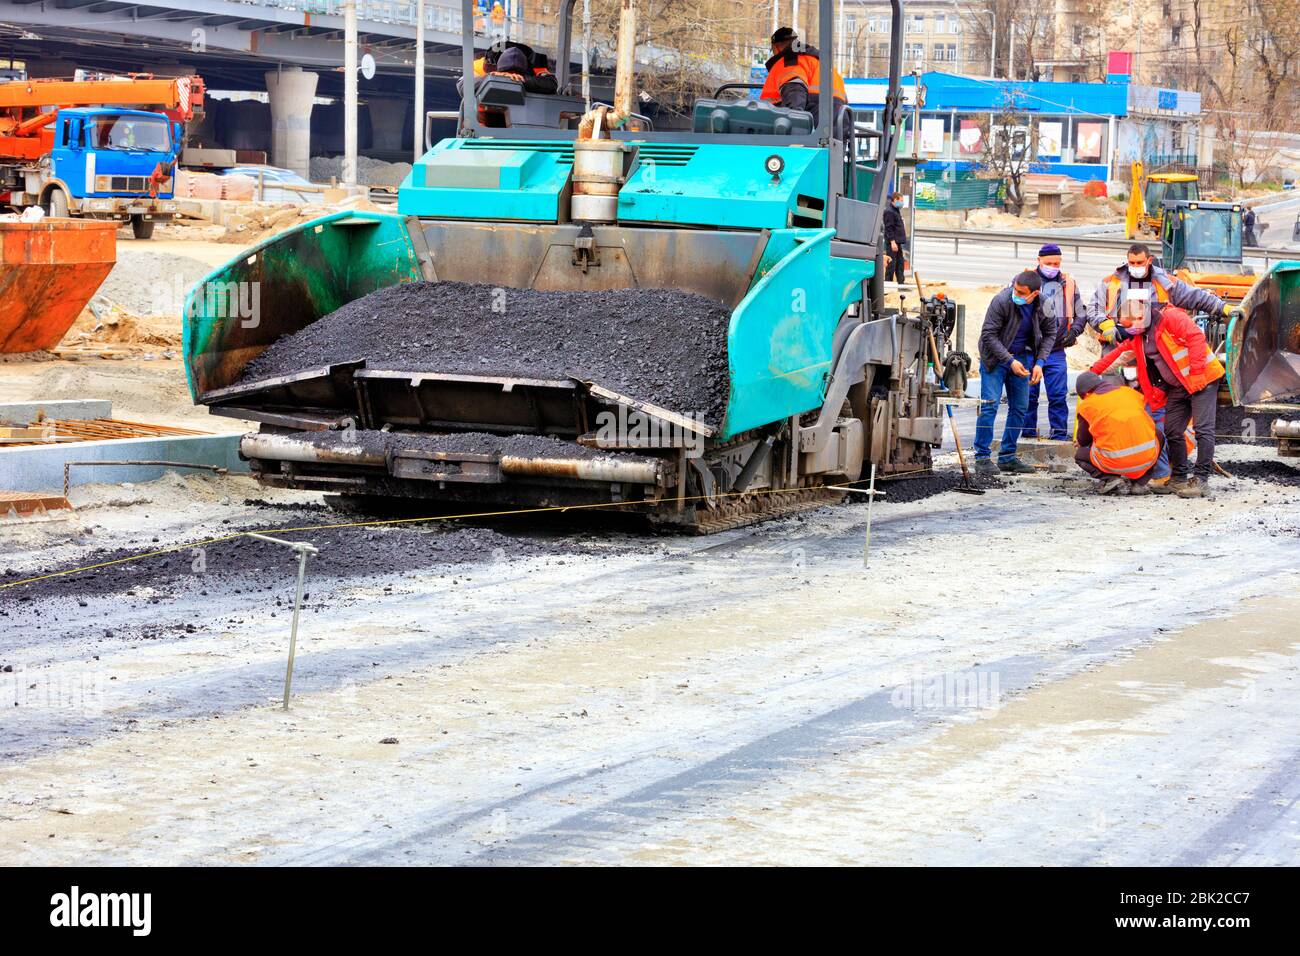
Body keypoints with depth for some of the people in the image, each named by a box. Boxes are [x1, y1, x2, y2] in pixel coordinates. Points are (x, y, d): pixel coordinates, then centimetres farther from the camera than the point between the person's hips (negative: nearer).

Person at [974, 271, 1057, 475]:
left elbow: (1049, 334, 3)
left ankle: (1007, 457, 14)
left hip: (1023, 357, 4)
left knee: (1019, 408, 4)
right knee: (989, 405, -11)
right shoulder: (1001, 301, -24)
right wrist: (1010, 361, -24)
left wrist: (1039, 363, -9)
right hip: (995, 356, -4)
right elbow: (988, 335, -20)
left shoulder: (1044, 306, -11)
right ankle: (982, 457, -6)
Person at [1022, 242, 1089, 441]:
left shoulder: (1068, 284, 11)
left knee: (1059, 395, 0)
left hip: (1056, 350, 2)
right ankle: (1028, 435, 11)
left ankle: (1060, 435, 6)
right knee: (1029, 395, 2)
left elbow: (1081, 314, 20)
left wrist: (1073, 332, 2)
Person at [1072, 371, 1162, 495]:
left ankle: (1111, 479, 0)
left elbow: (1082, 441, 15)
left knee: (1080, 455, 27)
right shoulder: (1129, 391, 16)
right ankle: (1139, 483, 17)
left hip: (1115, 462, -2)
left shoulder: (1086, 405, 6)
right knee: (1158, 436, 36)